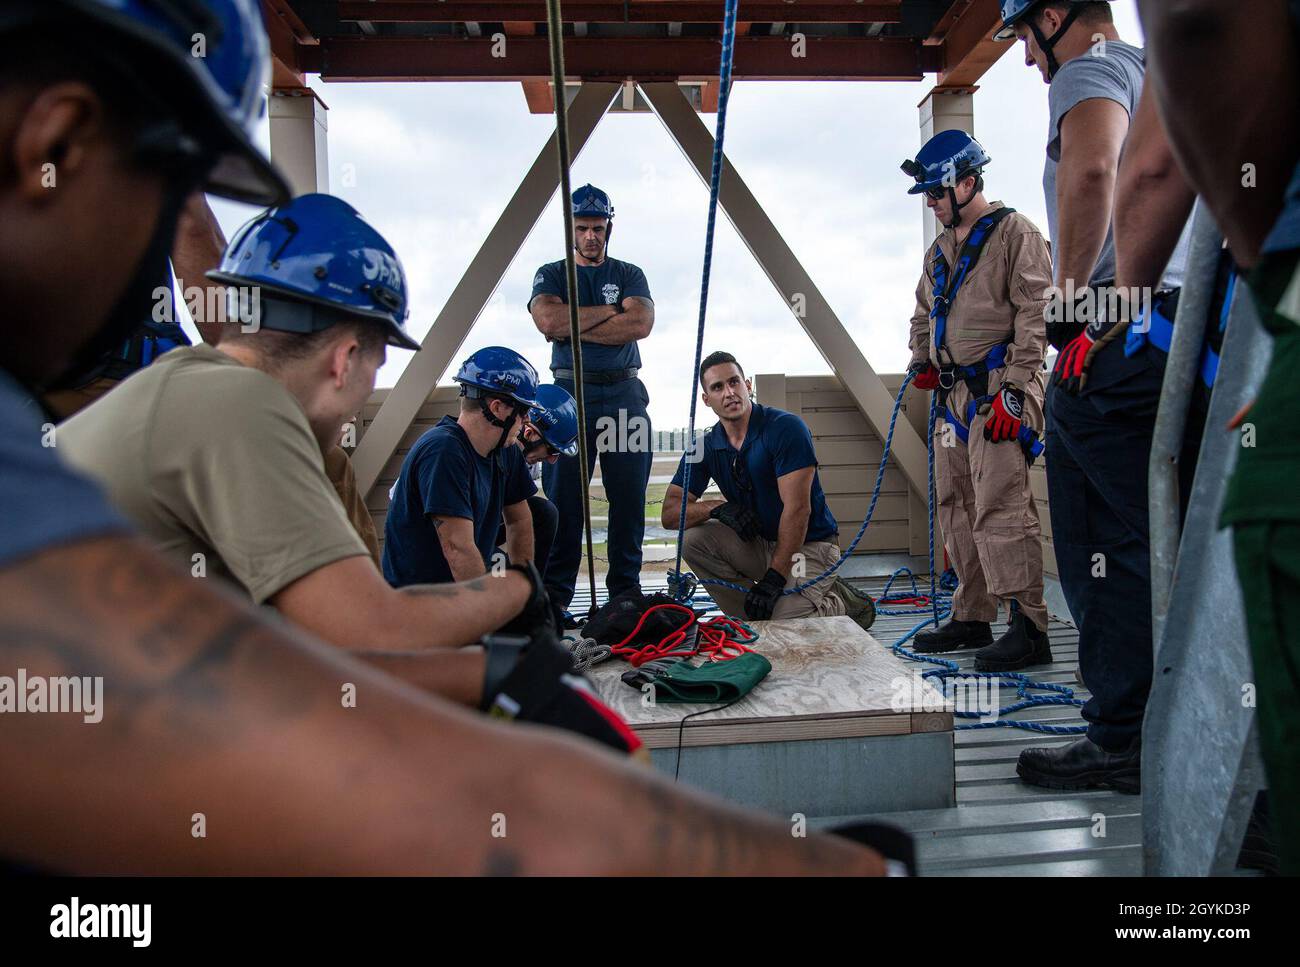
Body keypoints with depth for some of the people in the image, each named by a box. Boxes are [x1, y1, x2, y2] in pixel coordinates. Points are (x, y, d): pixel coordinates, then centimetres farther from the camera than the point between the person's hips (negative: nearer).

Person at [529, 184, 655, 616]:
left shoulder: (630, 274, 15)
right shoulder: (550, 275, 13)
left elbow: (641, 323, -6)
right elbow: (549, 320, -9)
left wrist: (574, 327, -6)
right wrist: (607, 311, -3)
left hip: (625, 394, 2)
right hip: (570, 393, -1)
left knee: (629, 498, 0)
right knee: (563, 499, -4)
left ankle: (626, 591, 8)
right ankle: (554, 594, 2)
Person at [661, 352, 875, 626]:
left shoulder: (786, 428, -16)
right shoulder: (705, 447, 0)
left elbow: (797, 508, -22)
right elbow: (670, 514, -4)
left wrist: (774, 577, -26)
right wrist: (717, 507, -23)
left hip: (808, 544, -6)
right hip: (758, 542, 6)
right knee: (693, 538, -17)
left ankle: (842, 602, 5)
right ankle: (752, 620, -2)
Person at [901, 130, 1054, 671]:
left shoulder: (1015, 233, -2)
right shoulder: (940, 250, 22)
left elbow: (1035, 313, -11)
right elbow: (924, 312, 33)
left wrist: (1014, 388, -18)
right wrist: (922, 359, 15)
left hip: (998, 391, -8)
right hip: (954, 394, 9)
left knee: (1001, 509, -14)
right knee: (955, 509, 10)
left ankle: (1029, 629, -7)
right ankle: (972, 619, 19)